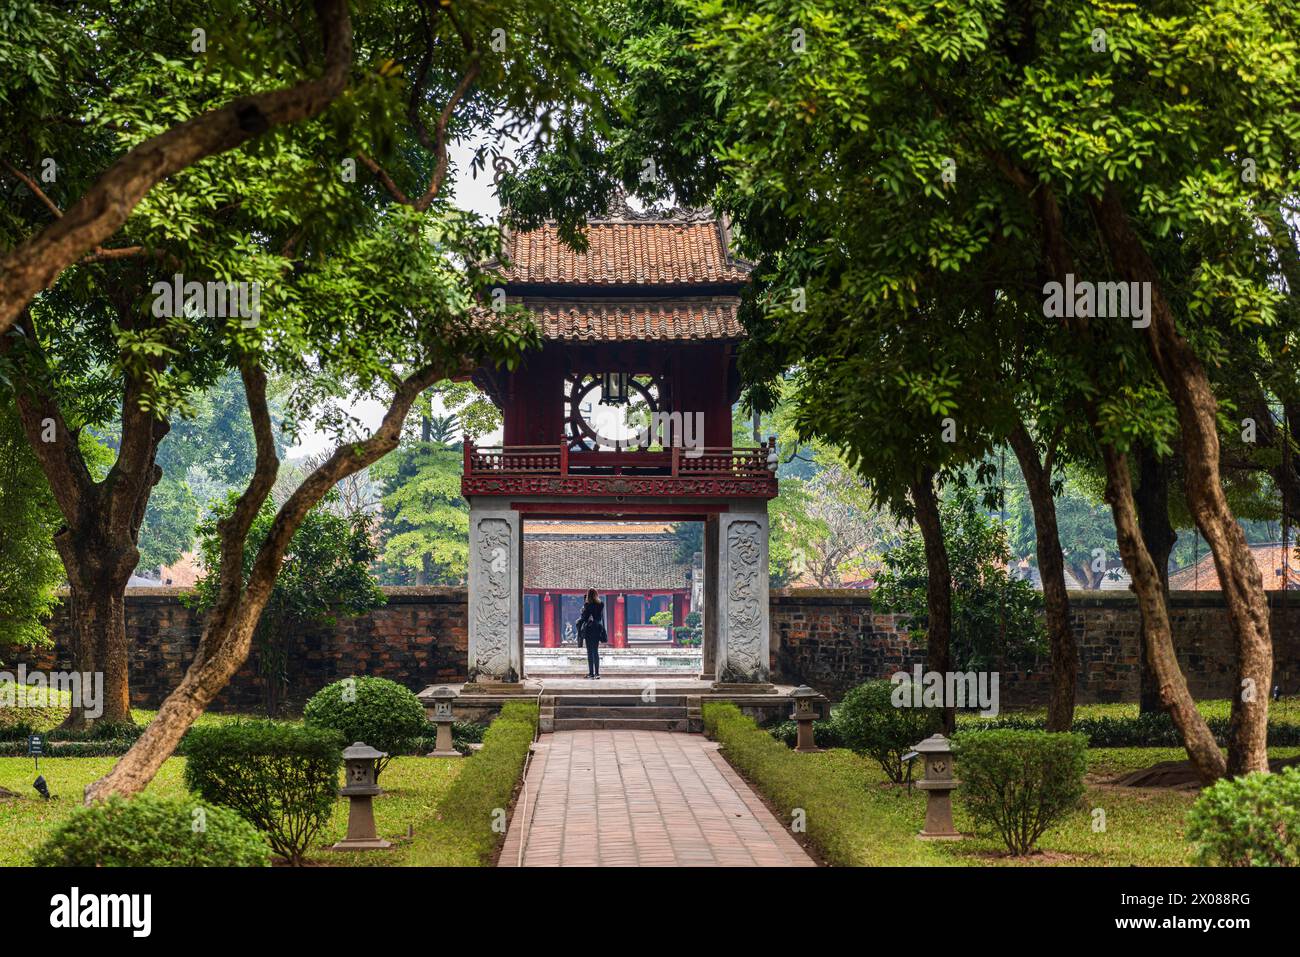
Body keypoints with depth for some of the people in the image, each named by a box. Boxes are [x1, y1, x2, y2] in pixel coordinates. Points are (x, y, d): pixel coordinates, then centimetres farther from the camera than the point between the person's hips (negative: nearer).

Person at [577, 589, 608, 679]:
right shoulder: (601, 604, 3)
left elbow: (584, 617, -7)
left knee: (590, 652, 0)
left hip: (589, 628, -4)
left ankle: (591, 672, -3)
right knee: (596, 651, 9)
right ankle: (597, 672, 5)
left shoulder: (587, 605, -10)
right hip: (598, 628, 4)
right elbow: (602, 617, 10)